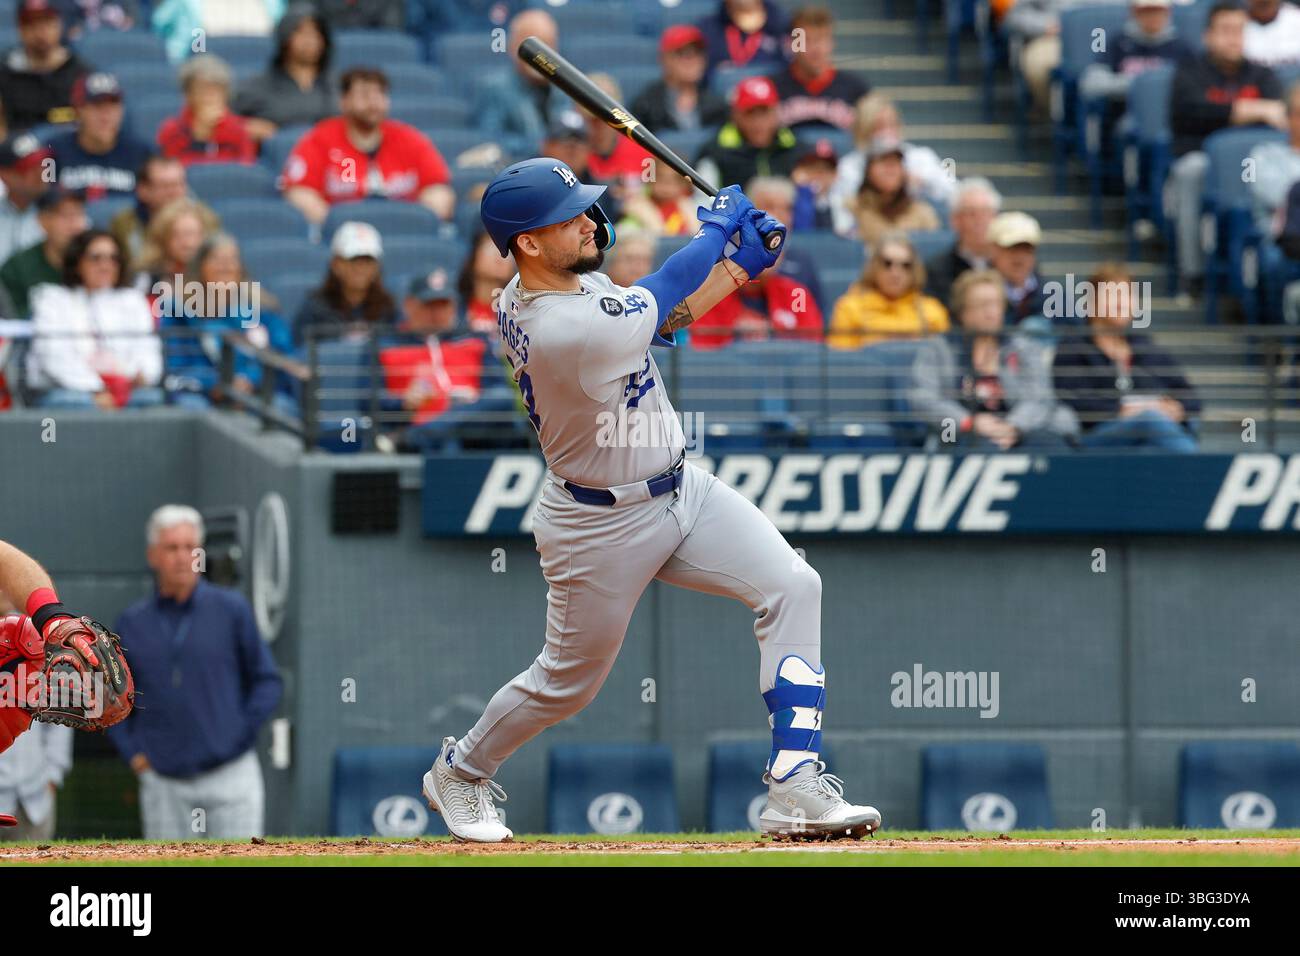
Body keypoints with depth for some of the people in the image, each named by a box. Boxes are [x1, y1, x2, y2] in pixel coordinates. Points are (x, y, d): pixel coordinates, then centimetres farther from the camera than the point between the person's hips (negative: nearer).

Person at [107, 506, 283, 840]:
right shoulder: (132, 623, 5)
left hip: (230, 776, -2)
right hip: (164, 784, 2)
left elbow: (268, 683, 4)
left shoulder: (231, 609, 0)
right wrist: (133, 754, 2)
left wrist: (240, 735, -7)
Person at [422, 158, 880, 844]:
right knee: (569, 680, 11)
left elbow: (659, 318, 9)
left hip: (677, 487, 9)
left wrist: (741, 265, -2)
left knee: (792, 587, -7)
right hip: (602, 526, -9)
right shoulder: (570, 329, -33)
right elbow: (658, 302, -17)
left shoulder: (525, 297, -4)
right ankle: (461, 771, 40)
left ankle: (795, 790, -9)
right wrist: (716, 226, 0)